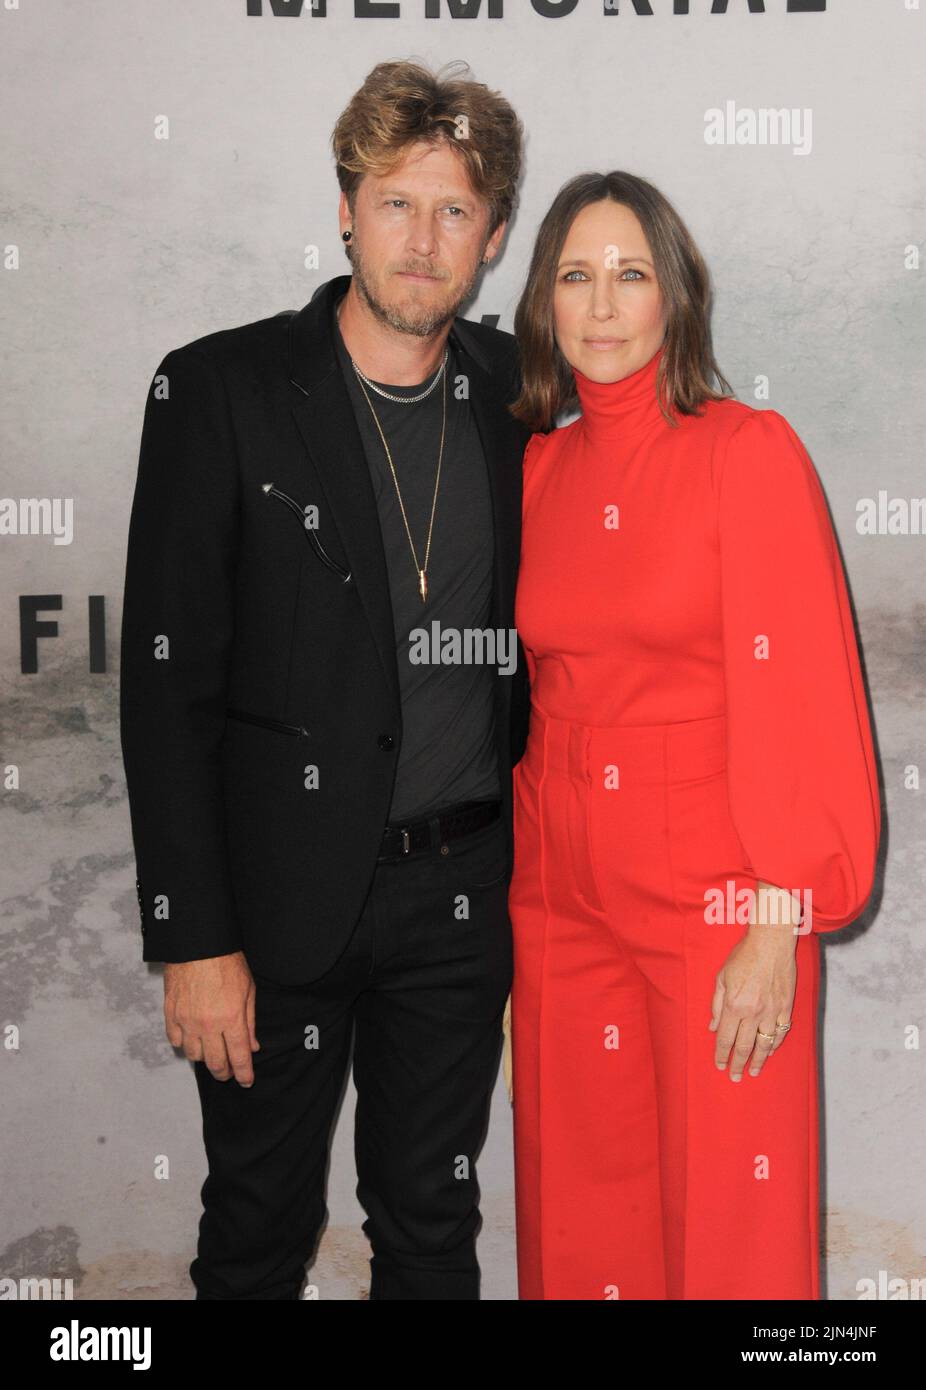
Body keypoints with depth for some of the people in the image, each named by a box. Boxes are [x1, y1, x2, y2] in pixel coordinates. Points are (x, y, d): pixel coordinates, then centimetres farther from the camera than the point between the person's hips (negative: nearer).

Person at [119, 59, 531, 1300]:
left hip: (463, 893, 3)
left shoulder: (516, 395, 4)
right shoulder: (220, 390, -8)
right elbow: (167, 680, -10)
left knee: (435, 1227, 18)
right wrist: (193, 938, -12)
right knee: (259, 1232, 14)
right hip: (284, 892, -3)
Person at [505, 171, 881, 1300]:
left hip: (714, 894, -4)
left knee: (728, 1227, 7)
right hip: (561, 897, 5)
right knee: (578, 1218, 15)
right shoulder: (536, 470, 8)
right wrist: (515, 881, 9)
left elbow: (800, 695, -10)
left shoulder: (750, 452, -7)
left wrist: (776, 925, -15)